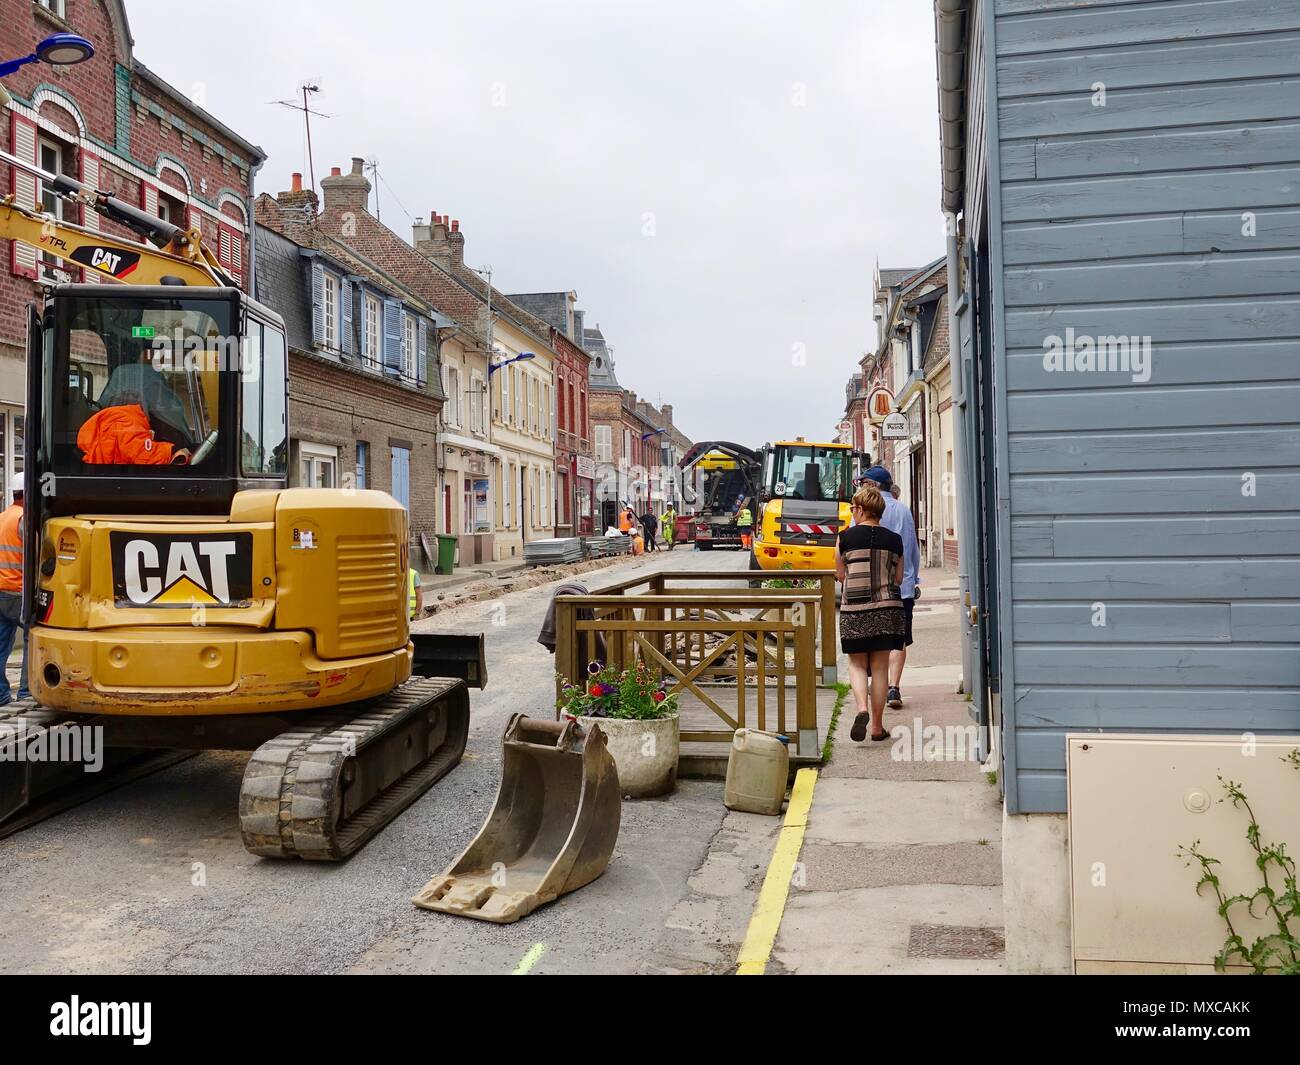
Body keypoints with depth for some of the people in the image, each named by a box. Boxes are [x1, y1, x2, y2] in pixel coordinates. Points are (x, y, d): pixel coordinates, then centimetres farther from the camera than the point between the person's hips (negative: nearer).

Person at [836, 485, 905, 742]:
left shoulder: (846, 537, -2)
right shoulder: (894, 540, 4)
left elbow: (841, 575, 4)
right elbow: (898, 578, 10)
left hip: (853, 609, -2)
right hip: (887, 607, 2)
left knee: (857, 663, 11)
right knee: (880, 667, 8)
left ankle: (862, 708, -14)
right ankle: (877, 726, 12)